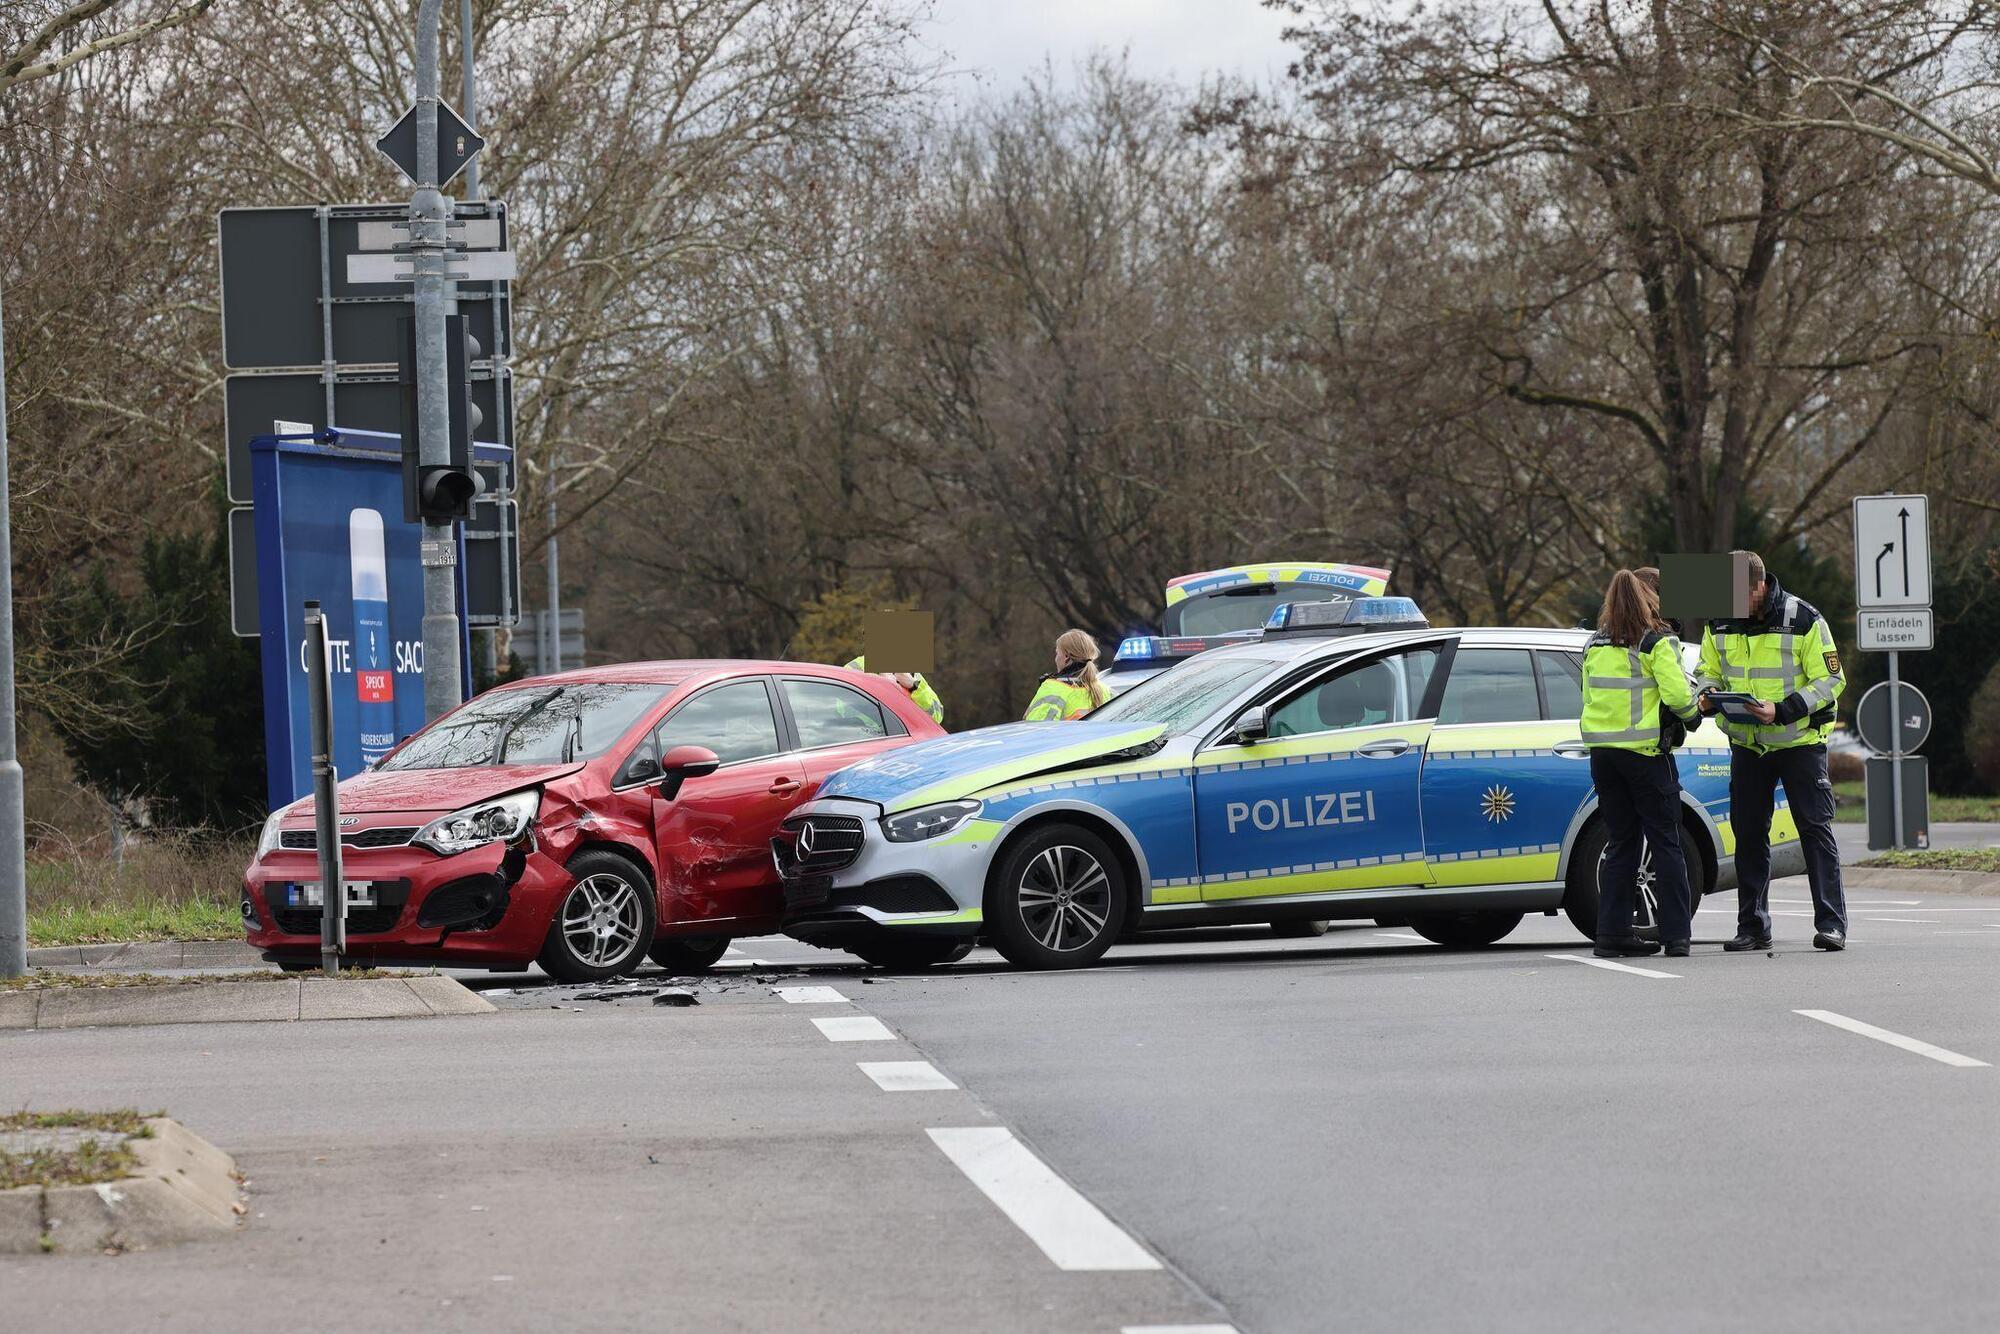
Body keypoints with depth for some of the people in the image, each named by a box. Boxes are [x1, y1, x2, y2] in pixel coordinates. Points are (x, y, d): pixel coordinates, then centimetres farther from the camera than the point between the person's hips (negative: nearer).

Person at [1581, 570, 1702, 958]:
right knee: (1665, 843, 2)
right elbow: (1677, 693, -14)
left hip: (1603, 751, 5)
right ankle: (1676, 935, 1)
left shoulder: (1594, 646, 11)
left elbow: (1589, 697, 15)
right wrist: (1691, 712, 5)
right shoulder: (1657, 642, -7)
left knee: (1621, 843, 10)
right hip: (1645, 752, -5)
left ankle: (1613, 933, 6)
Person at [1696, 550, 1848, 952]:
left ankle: (1831, 923, -7)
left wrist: (1782, 711, -26)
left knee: (1815, 828, -7)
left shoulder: (1804, 619, -14)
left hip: (1800, 740, -5)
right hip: (1746, 743, 5)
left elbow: (1830, 681, -13)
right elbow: (1708, 671, 12)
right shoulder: (1719, 624, 1)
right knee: (1749, 834, 6)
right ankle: (1752, 927, 13)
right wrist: (1708, 695, -13)